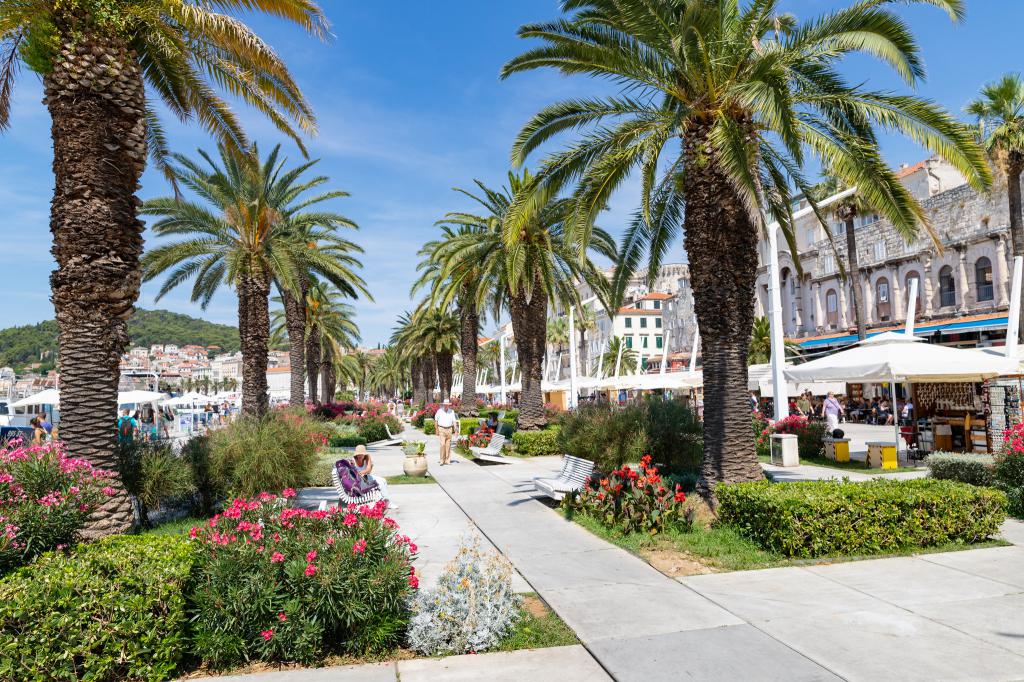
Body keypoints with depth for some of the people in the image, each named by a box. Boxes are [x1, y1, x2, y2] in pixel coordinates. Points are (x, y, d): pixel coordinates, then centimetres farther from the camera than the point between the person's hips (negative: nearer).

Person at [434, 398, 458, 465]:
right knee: (443, 444, -12)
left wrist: (455, 431, -5)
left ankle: (447, 460, 11)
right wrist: (437, 430, 5)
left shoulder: (452, 412, 1)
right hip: (442, 429, -2)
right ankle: (442, 460, -4)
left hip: (449, 429, 2)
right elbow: (436, 421, 5)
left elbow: (454, 421, 2)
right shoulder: (439, 411, -4)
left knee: (448, 445, 4)